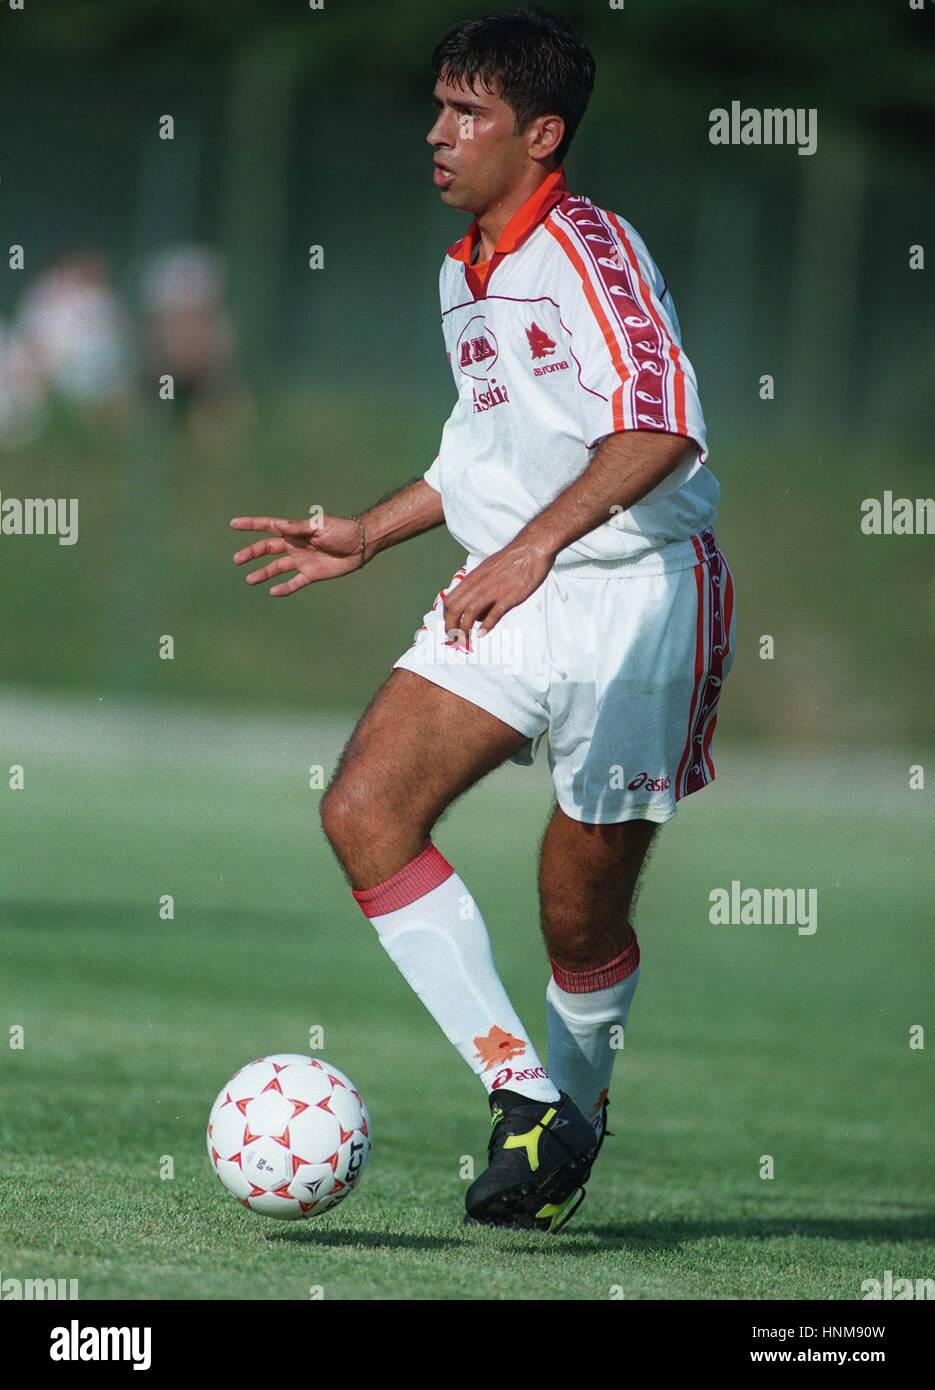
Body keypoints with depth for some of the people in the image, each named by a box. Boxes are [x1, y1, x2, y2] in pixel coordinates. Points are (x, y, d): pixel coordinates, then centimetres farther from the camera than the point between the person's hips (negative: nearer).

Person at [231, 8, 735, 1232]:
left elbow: (661, 423, -28)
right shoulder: (466, 270, 15)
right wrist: (366, 537, 24)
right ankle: (522, 1099, -10)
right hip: (511, 595, 8)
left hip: (635, 594, -8)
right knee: (364, 810, -12)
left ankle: (578, 1110, 30)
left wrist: (533, 547, -36)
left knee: (580, 912, -1)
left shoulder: (586, 247, -14)